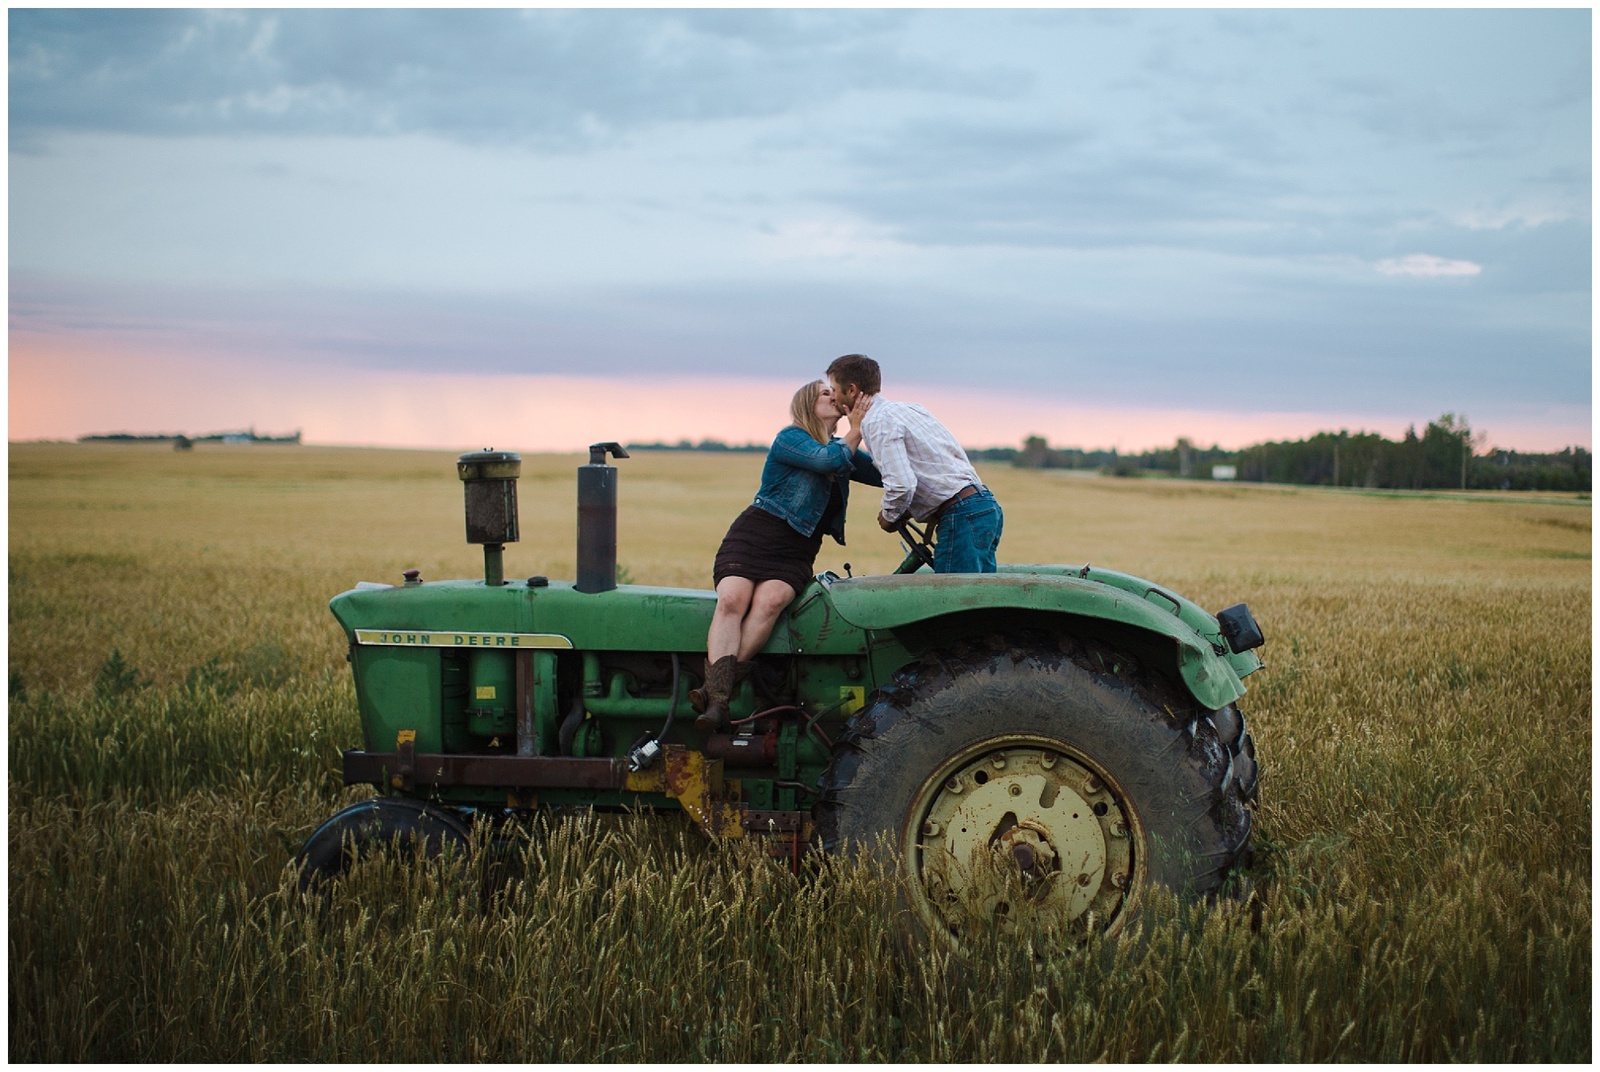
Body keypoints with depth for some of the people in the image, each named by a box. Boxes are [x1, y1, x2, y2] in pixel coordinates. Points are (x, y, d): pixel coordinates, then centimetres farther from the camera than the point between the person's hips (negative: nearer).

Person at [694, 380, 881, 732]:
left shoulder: (842, 450, 20)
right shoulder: (790, 438, 0)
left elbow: (884, 474, 13)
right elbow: (829, 460, -16)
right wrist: (856, 430, -5)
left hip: (794, 554, 4)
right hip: (751, 539, -4)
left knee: (770, 600, -30)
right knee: (732, 599, -31)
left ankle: (717, 685, -37)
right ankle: (718, 698, -43)